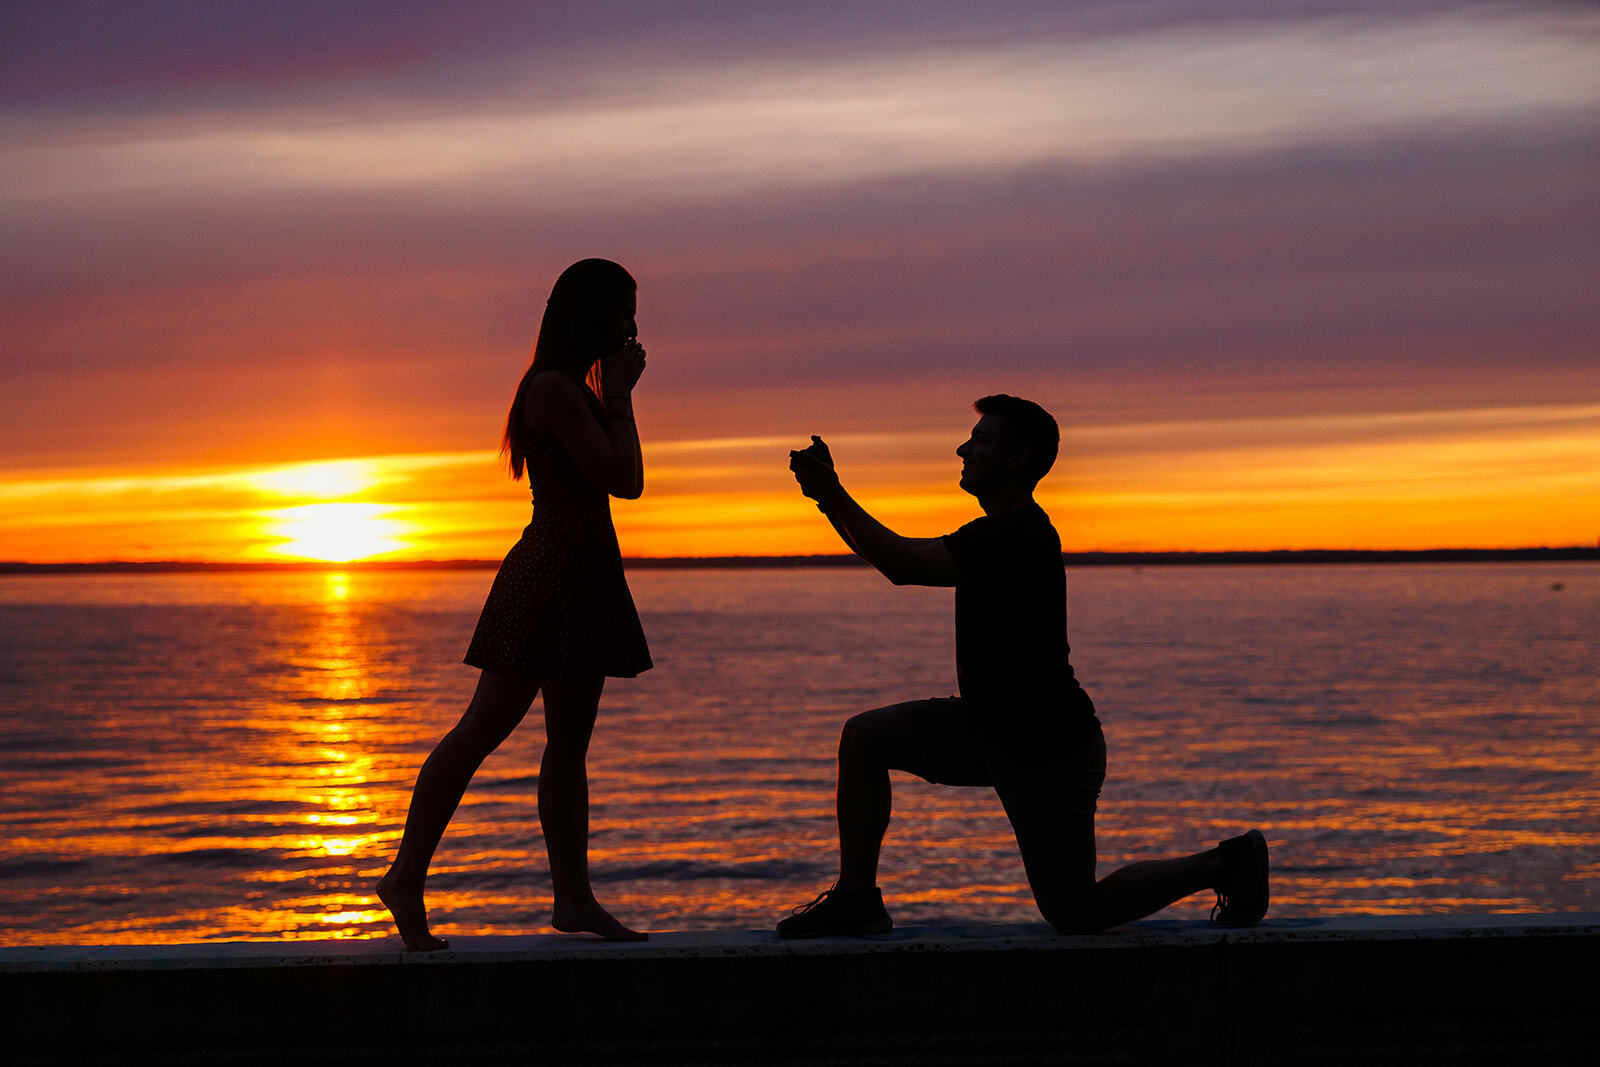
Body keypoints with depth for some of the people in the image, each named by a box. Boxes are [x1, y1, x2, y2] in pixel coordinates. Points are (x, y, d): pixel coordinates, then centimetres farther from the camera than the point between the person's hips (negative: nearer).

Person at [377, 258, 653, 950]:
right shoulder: (555, 388, -14)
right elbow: (624, 481, -17)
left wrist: (614, 395, 16)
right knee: (483, 729, -8)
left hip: (581, 582, 10)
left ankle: (574, 897, 13)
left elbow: (621, 480, 20)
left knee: (569, 744, 10)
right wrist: (619, 395, -8)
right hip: (551, 576, -10)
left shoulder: (574, 389, 16)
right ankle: (406, 879, -5)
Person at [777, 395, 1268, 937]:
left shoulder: (1017, 541, -27)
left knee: (1075, 915, 0)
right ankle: (856, 898, 9)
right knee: (866, 737, 0)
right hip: (992, 732, 9)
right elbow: (900, 560, 14)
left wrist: (833, 494, -26)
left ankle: (1226, 862, 16)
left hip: (1052, 753, -9)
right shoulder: (1005, 529, 6)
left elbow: (903, 565, -31)